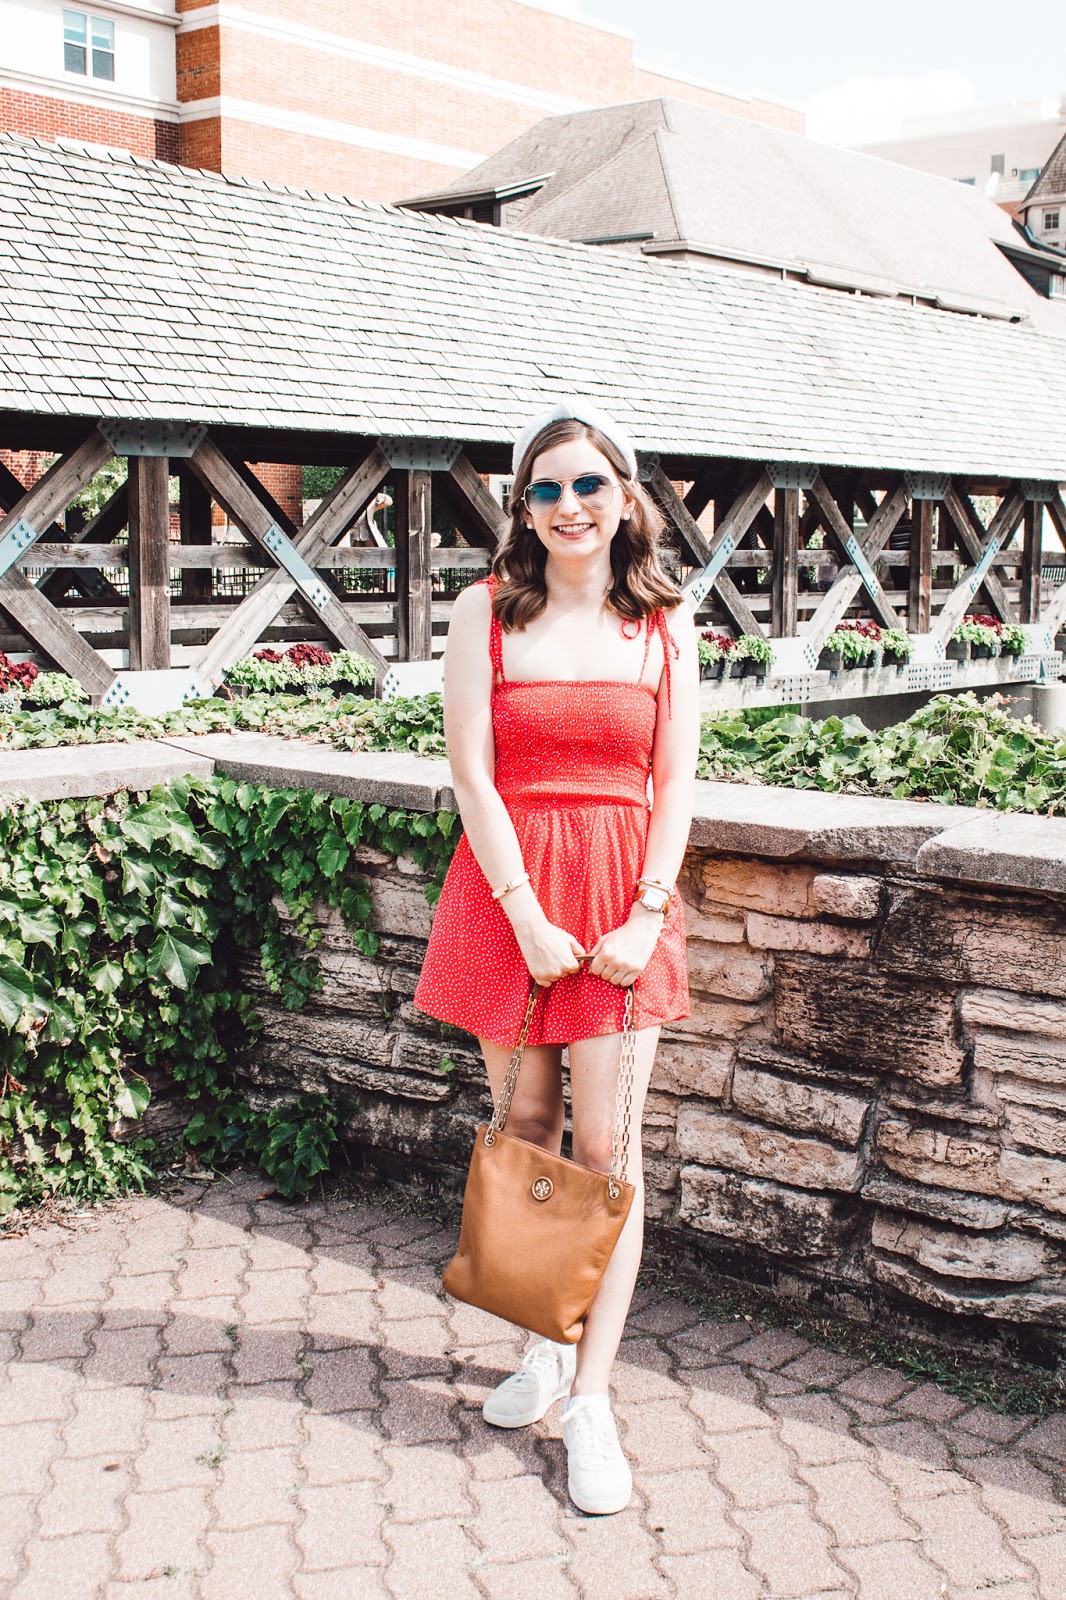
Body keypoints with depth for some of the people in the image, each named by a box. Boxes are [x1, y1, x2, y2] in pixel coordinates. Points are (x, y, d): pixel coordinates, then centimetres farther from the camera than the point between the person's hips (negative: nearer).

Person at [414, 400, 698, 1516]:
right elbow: (473, 772, -5)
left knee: (605, 1144, -1)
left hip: (627, 896, 0)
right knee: (525, 1125, 9)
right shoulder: (486, 611, 0)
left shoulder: (663, 623, 4)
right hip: (509, 887, 0)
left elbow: (675, 781, 3)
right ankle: (546, 1343, 29)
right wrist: (526, 917, -12)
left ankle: (591, 1401, 8)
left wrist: (646, 915, -9)